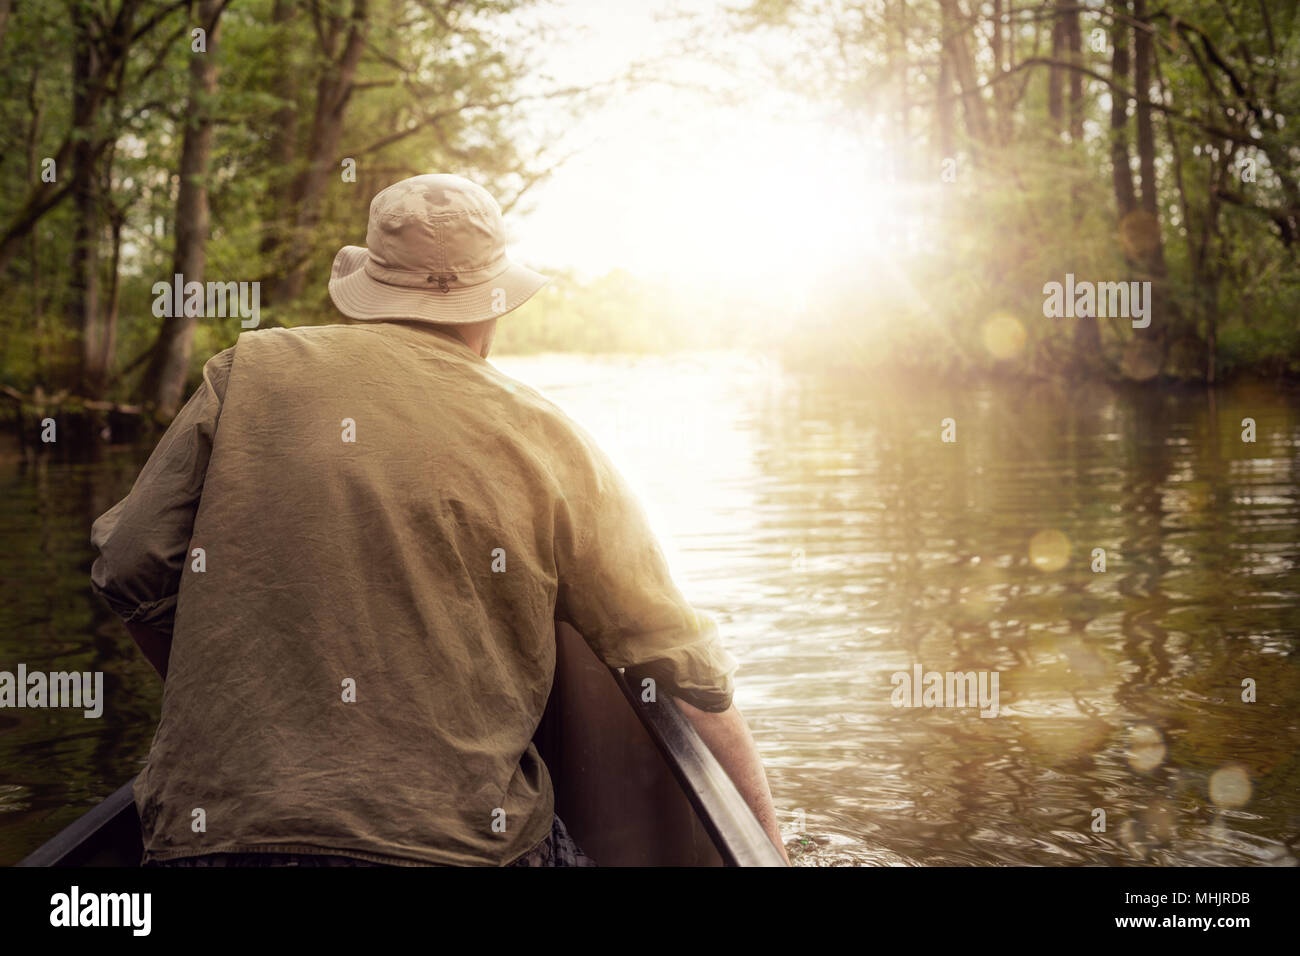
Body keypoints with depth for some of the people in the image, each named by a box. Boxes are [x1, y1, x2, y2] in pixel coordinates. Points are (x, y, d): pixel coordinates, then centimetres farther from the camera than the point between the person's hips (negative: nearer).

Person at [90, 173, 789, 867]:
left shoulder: (244, 375, 5)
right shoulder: (551, 445, 3)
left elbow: (128, 570, 5)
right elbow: (689, 665, 7)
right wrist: (766, 831, 21)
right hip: (458, 845, -2)